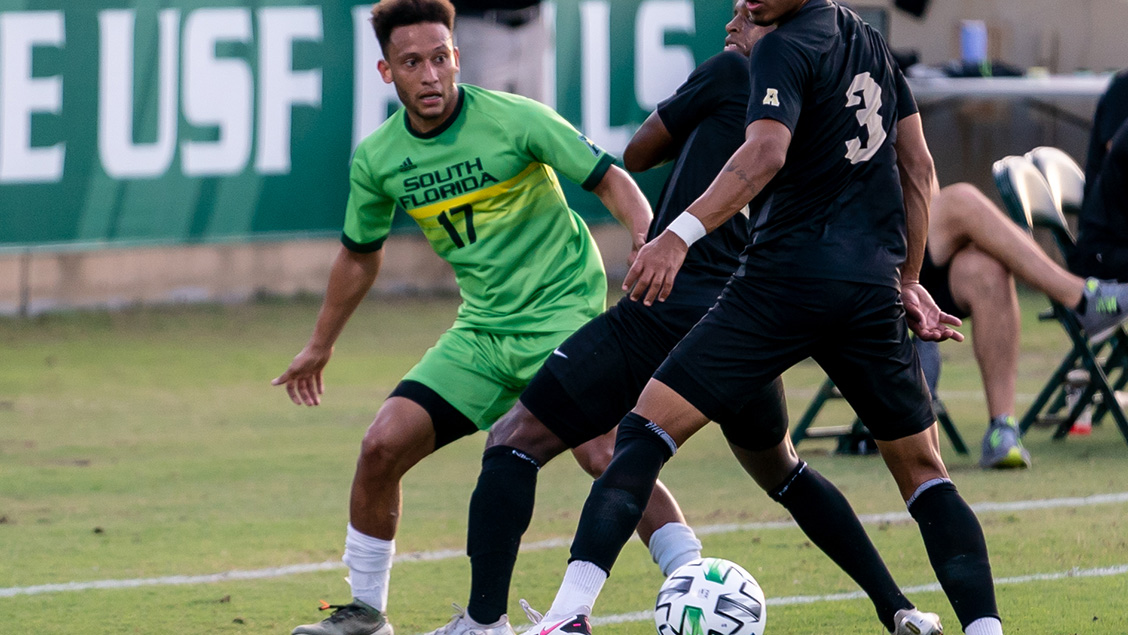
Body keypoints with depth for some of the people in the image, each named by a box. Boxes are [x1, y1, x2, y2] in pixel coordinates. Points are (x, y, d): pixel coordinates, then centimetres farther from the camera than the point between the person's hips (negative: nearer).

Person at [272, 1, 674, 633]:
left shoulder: (514, 119, -14)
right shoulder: (377, 159, 0)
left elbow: (611, 181, -8)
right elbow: (360, 254, 19)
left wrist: (650, 245, -27)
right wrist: (321, 345, 28)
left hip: (564, 313, -5)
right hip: (482, 331, 5)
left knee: (602, 452, -25)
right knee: (383, 444, -7)